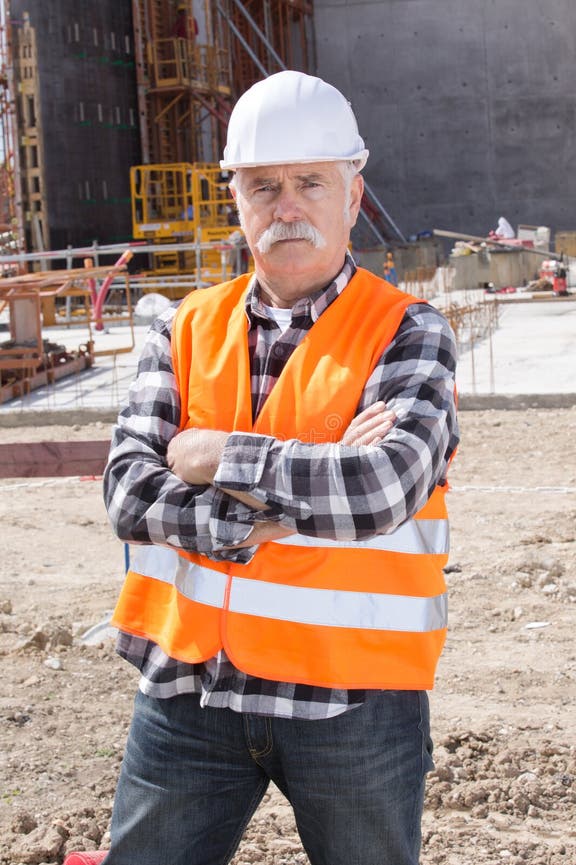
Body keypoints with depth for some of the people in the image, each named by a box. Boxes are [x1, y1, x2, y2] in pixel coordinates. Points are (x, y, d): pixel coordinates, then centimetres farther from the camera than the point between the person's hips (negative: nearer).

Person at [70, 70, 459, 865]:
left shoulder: (406, 333, -5)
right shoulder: (188, 329, 5)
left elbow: (385, 490, -22)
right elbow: (129, 492, -7)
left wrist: (218, 458, -13)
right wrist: (305, 490, -17)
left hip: (352, 702, -3)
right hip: (187, 690, 3)